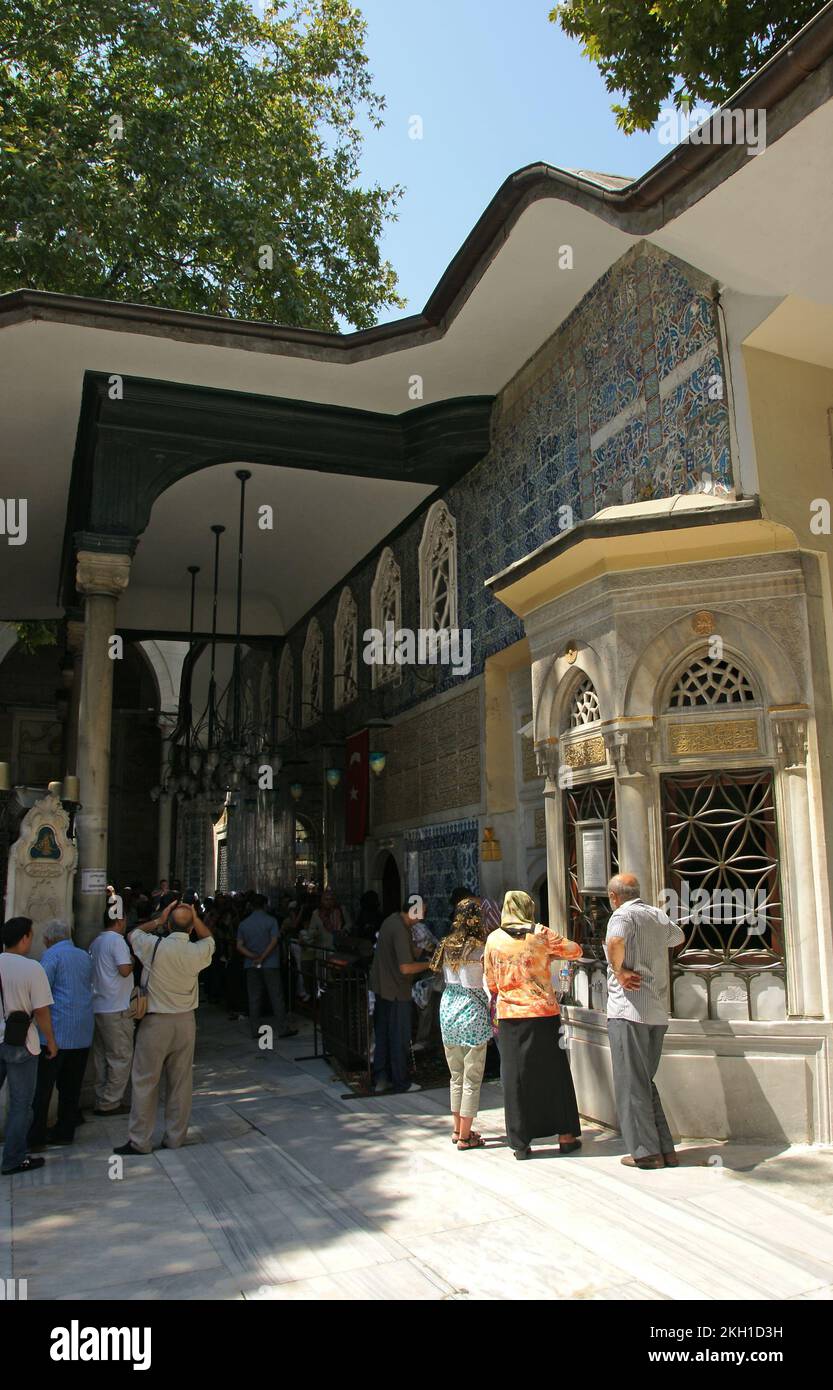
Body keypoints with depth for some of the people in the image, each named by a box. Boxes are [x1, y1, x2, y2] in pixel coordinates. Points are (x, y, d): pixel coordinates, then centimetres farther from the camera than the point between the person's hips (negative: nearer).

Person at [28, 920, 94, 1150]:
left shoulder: (51, 955, -6)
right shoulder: (85, 956, 14)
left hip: (57, 1031, -6)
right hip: (83, 1034, 6)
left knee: (41, 1088, 0)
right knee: (71, 1086, 13)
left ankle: (35, 1138, 1)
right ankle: (65, 1132, 18)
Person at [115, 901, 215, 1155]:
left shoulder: (154, 946, -14)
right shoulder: (197, 952, -8)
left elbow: (133, 933, 9)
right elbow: (209, 939, 17)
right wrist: (195, 917, 9)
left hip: (155, 1022, -2)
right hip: (185, 1022, 3)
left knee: (145, 1081, 5)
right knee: (181, 1082, 11)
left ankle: (139, 1141, 10)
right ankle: (175, 1137, 19)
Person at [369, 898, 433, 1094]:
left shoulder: (391, 920, 5)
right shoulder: (400, 931, -25)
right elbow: (405, 968, -27)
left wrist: (415, 952, 11)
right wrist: (428, 964, -14)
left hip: (382, 988, 9)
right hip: (396, 991, -9)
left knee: (382, 1035, 15)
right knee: (399, 1038, 4)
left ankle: (380, 1079, 22)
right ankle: (401, 1083, 14)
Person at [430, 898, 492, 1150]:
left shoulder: (447, 946, 2)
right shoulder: (481, 949, -14)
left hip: (448, 1009, 6)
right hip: (473, 1012, -6)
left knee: (456, 1076, 18)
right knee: (472, 1078, 5)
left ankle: (457, 1129, 28)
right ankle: (465, 1136, 11)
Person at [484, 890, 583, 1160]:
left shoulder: (494, 939, 0)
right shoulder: (541, 934, -3)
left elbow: (490, 981, 6)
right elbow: (575, 950, 8)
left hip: (509, 1016, 1)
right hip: (544, 1013, -1)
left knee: (515, 1078, 8)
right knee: (554, 1074, 12)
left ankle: (520, 1143, 11)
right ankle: (565, 1136, 20)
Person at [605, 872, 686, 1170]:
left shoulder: (623, 915, -8)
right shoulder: (659, 916, 14)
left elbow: (614, 942, -31)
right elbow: (678, 936, 36)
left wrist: (619, 970, -16)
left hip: (629, 1009, -7)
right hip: (658, 1013, 7)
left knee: (631, 1083, 0)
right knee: (646, 1081, 15)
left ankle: (646, 1151, 2)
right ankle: (665, 1150, 15)